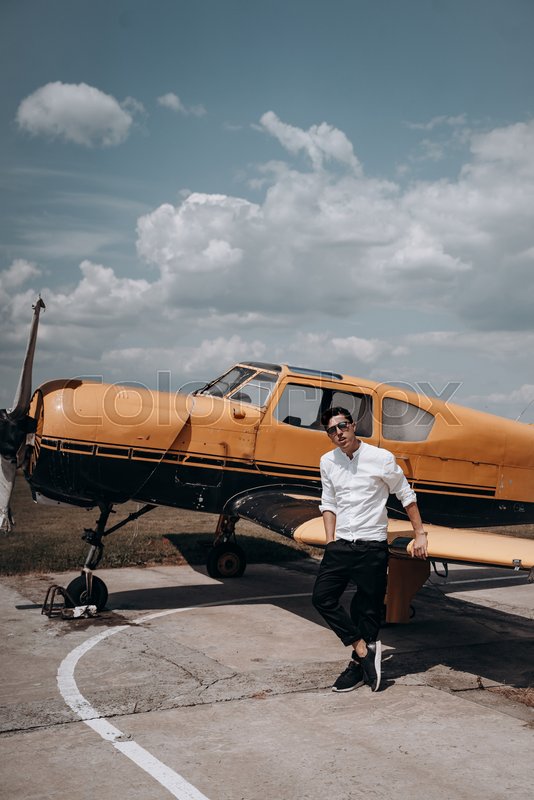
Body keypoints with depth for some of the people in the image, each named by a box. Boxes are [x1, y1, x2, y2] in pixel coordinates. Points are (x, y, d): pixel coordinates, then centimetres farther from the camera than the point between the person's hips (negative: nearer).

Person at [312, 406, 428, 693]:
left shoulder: (381, 458, -7)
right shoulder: (328, 462, 6)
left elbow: (406, 496, 4)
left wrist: (419, 534, 4)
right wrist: (330, 541, 5)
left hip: (372, 545, -4)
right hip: (341, 544, 4)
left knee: (368, 610, 2)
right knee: (322, 597, -5)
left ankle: (358, 667, 17)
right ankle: (364, 649, 5)